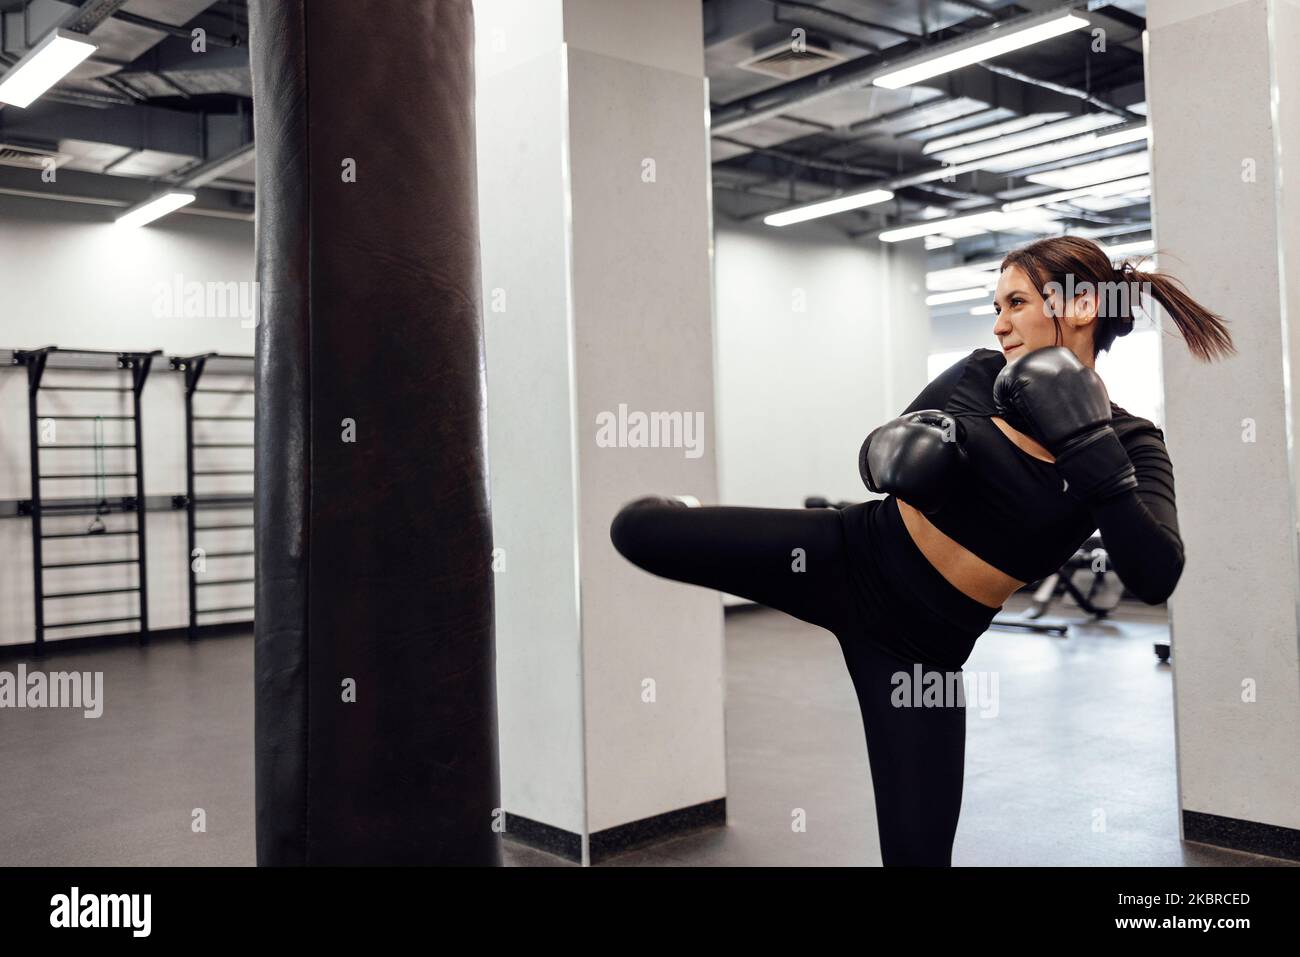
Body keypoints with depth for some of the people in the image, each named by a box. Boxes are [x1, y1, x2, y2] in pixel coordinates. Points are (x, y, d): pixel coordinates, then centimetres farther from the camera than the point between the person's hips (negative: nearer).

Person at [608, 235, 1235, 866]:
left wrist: (1091, 449, -30)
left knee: (919, 850, 0)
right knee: (636, 527, -7)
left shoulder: (1129, 443, -7)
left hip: (920, 641, -1)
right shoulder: (979, 376, -2)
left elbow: (1155, 579, -23)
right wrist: (891, 450, -15)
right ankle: (680, 515, 31)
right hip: (846, 554, 1)